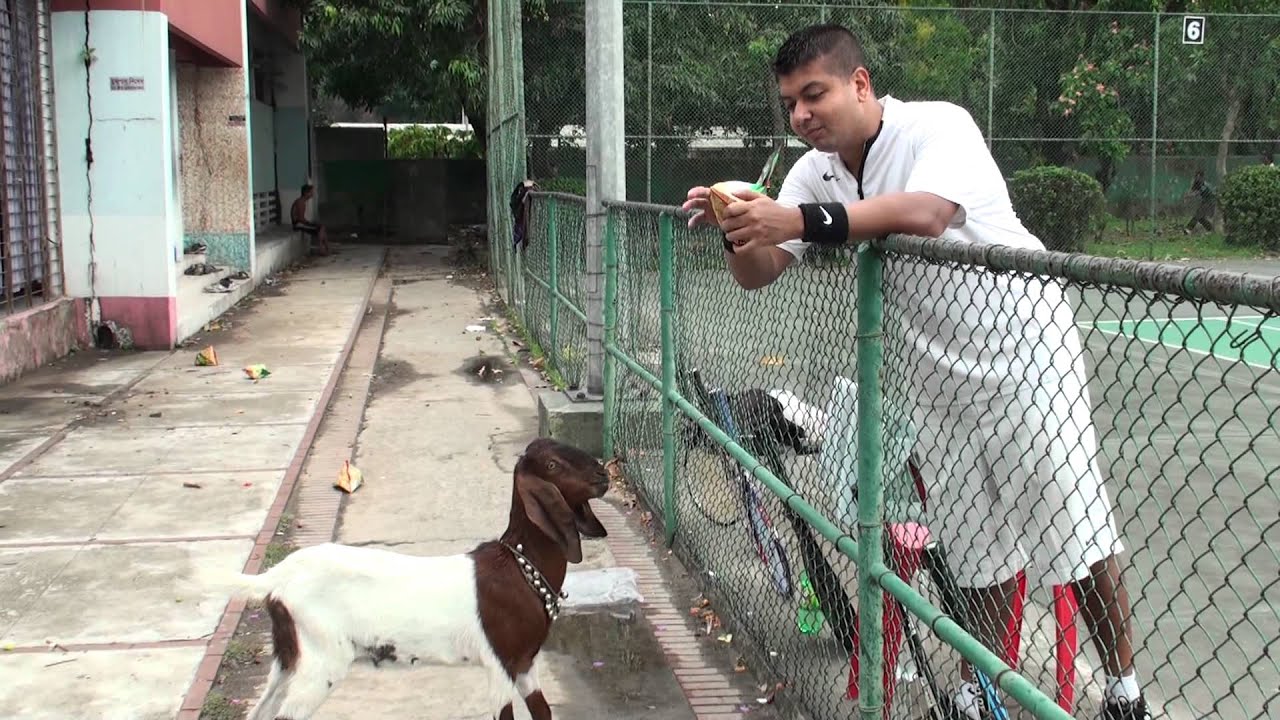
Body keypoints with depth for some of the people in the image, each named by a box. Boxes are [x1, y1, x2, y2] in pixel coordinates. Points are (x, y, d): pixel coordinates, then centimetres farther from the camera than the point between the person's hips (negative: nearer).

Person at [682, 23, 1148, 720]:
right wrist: (739, 231, -22)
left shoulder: (938, 125, -18)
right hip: (938, 386, 6)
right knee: (977, 553, 12)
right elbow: (759, 273, 0)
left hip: (1023, 355, -5)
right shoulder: (814, 173, 2)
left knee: (1076, 538, 0)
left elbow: (926, 213, -38)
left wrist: (800, 220, -45)